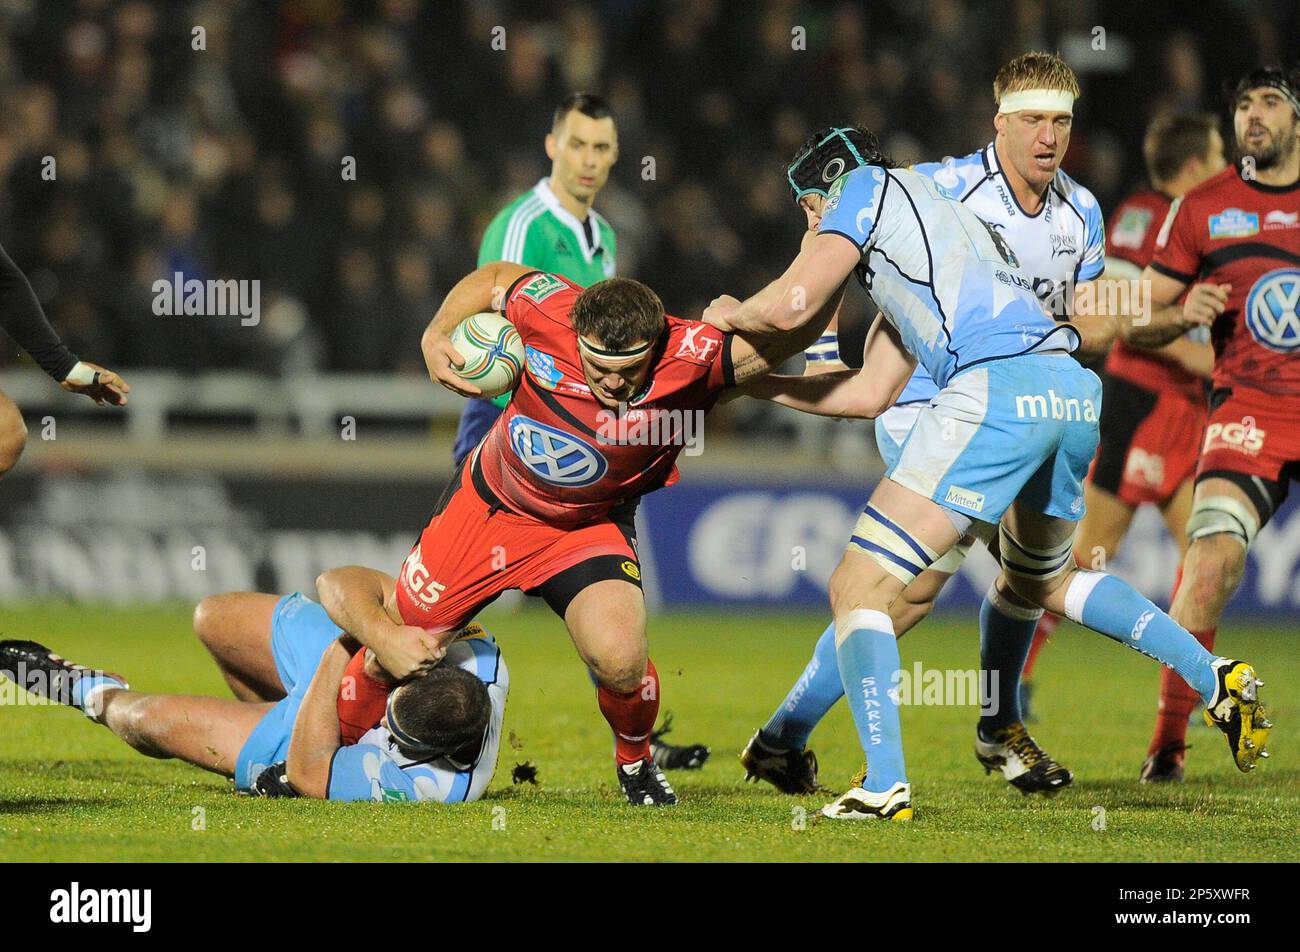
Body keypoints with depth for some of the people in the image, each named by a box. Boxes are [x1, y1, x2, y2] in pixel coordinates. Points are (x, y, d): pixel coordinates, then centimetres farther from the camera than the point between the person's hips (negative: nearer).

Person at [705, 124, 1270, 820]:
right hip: (1075, 392, 9)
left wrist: (732, 315, 22)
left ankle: (885, 783, -14)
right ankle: (1215, 680, 24)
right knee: (1040, 581, 32)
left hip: (995, 388, -9)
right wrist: (755, 384, 41)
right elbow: (869, 394, 35)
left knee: (859, 585, -4)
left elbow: (792, 306, 1)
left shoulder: (868, 185, 12)